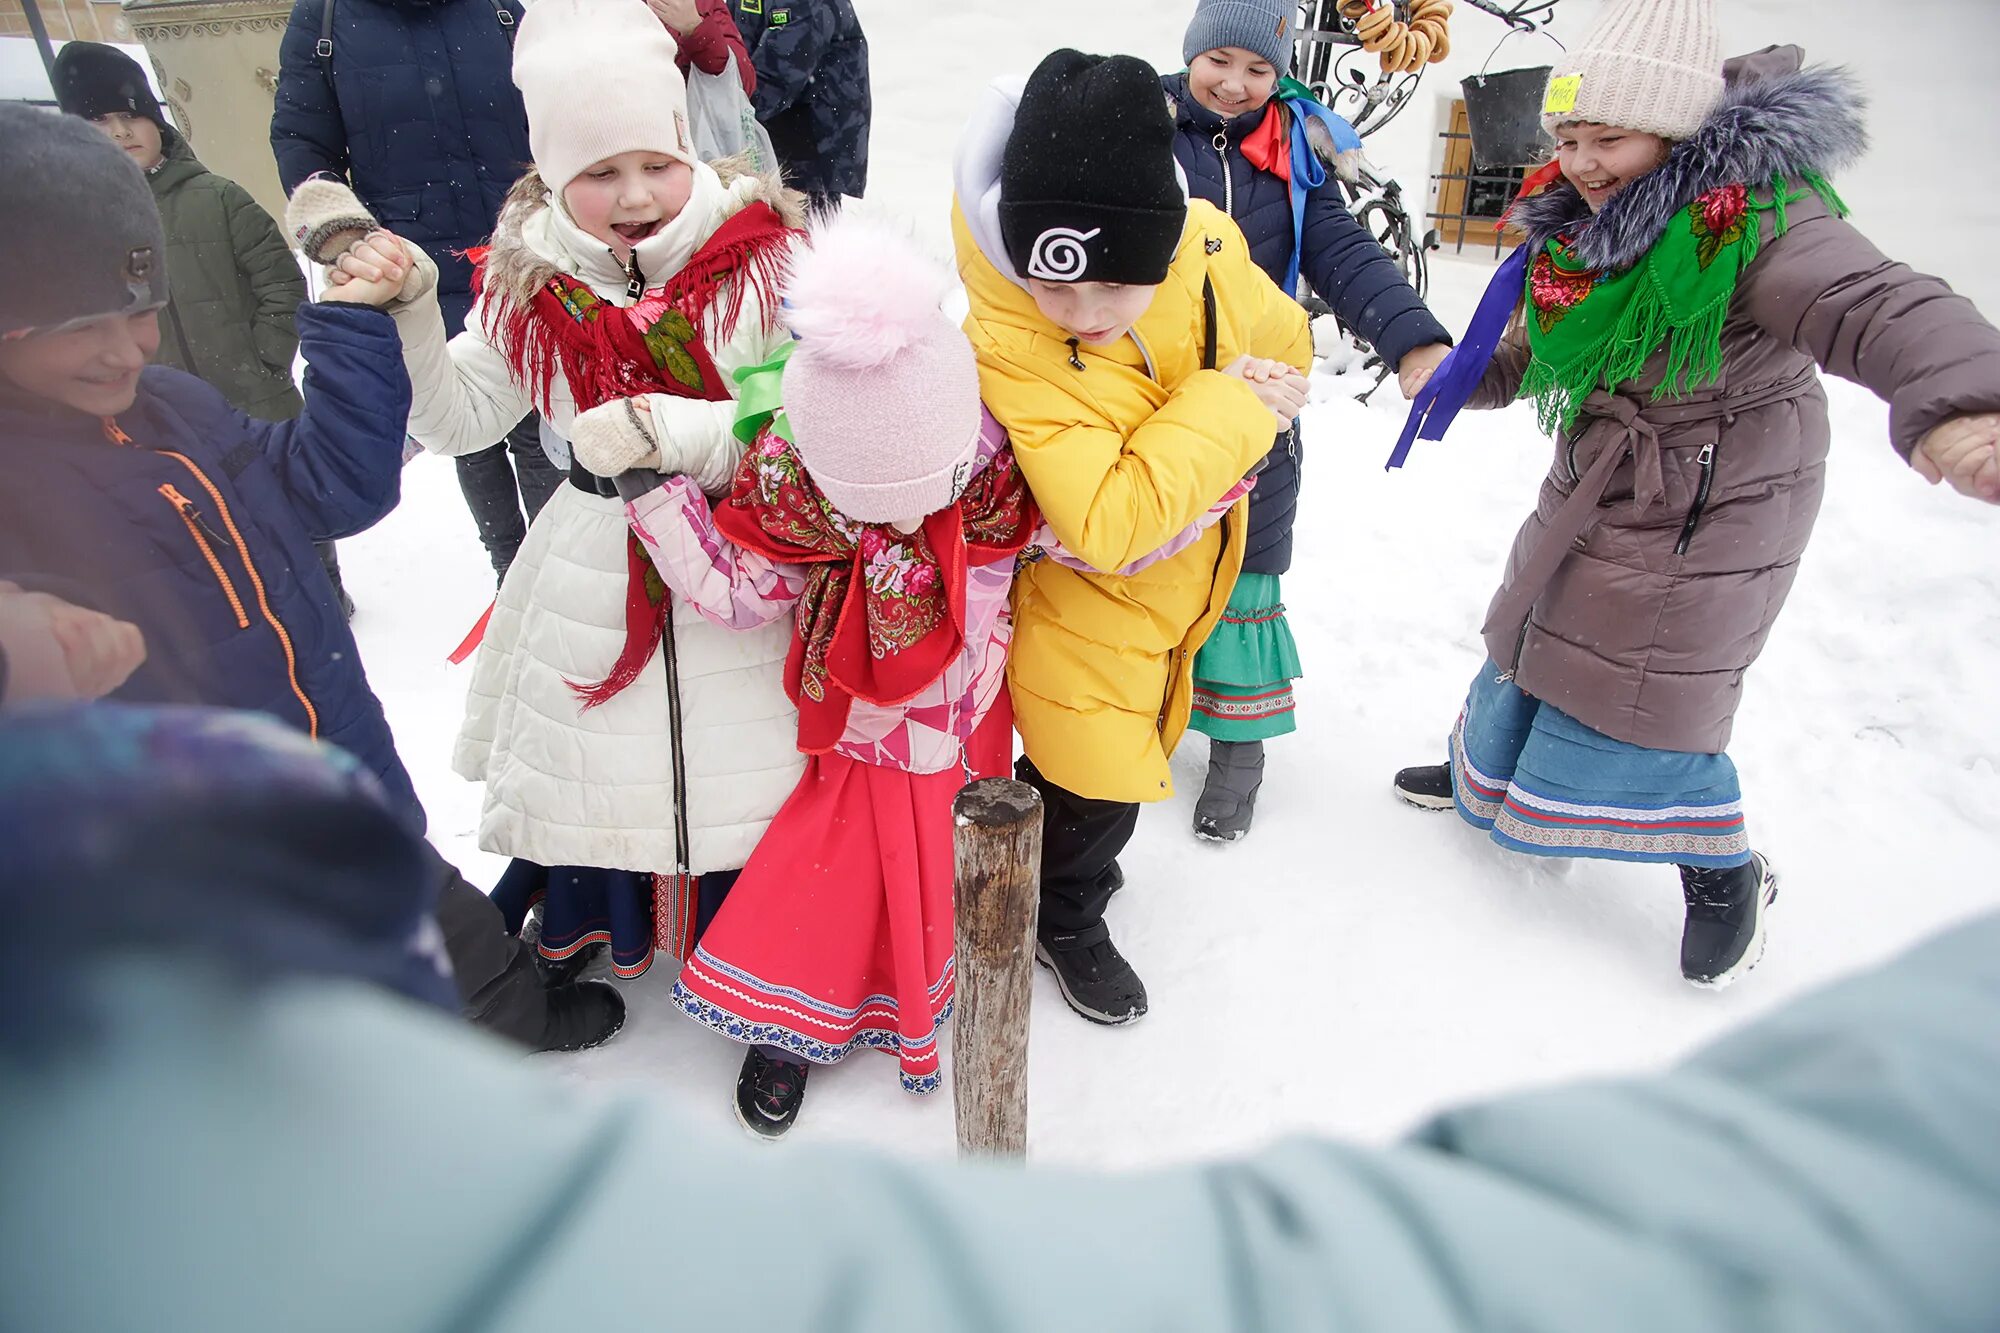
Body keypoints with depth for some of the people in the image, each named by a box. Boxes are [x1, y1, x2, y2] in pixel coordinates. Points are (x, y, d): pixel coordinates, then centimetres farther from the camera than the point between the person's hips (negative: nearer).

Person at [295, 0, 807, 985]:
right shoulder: (529, 280, 0)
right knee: (590, 756, 20)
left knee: (746, 775, 8)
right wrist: (400, 312, -9)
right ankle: (577, 937, 50)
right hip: (595, 564, 3)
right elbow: (459, 420, 6)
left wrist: (687, 430, -31)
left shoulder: (761, 256, -12)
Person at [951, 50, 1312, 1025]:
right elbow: (1107, 524, -40)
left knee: (1134, 749, 25)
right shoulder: (1007, 344, -35)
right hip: (1086, 592, -6)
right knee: (1098, 776, 4)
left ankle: (1070, 857, 55)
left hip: (1182, 577, 6)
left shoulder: (1208, 251, -20)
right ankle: (1066, 921, 36)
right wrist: (1225, 411, -33)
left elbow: (1284, 344, 4)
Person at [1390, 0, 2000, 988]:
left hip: (1708, 521, -8)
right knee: (1527, 648, 22)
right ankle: (1485, 774, 50)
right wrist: (1463, 379, 0)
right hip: (1592, 497, 8)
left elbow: (1877, 308, -44)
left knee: (1633, 698, -2)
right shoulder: (1581, 230, 0)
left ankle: (1722, 872, 24)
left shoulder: (1756, 220, -26)